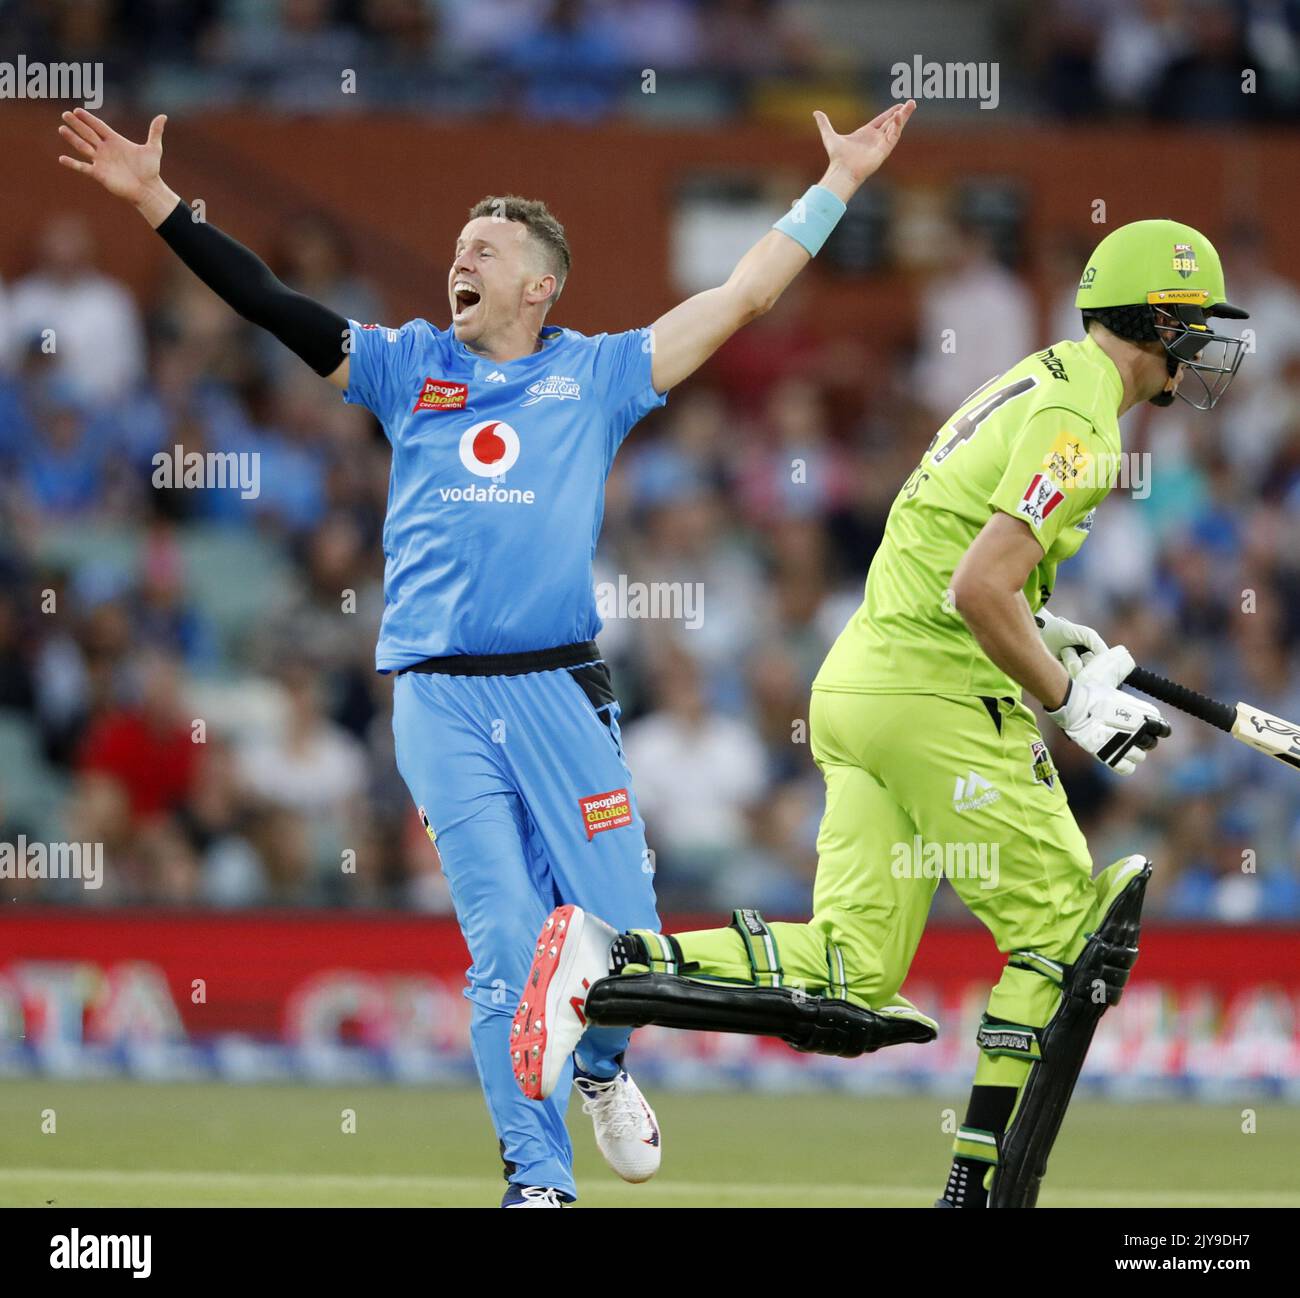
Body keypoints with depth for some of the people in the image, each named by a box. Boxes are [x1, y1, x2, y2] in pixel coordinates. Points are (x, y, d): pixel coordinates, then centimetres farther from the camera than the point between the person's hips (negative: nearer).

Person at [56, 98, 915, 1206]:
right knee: (507, 948, -3)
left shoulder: (596, 376, 10)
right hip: (441, 705, 0)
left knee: (624, 936, -5)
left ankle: (601, 1067, 28)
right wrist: (156, 201, 0)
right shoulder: (409, 367, 11)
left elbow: (743, 296, 10)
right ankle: (537, 1177, 6)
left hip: (562, 695, 0)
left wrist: (837, 186, 8)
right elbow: (271, 304, 7)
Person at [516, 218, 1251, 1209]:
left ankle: (610, 961, -7)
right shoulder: (1077, 418, -13)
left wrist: (1037, 633, 22)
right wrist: (1071, 701, -12)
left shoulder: (1040, 382, 19)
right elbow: (980, 589, -22)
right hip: (941, 699, -9)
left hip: (858, 681, 9)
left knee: (851, 985, 4)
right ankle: (987, 1188, 0)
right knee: (1062, 936, 0)